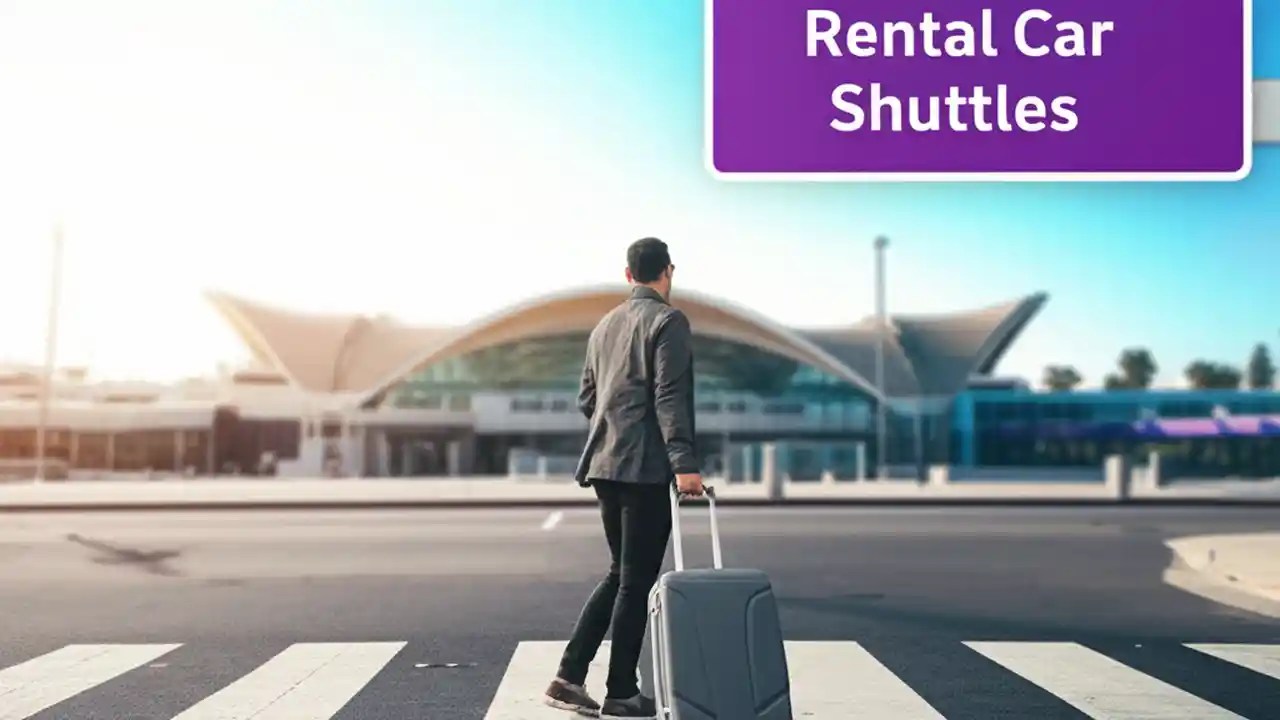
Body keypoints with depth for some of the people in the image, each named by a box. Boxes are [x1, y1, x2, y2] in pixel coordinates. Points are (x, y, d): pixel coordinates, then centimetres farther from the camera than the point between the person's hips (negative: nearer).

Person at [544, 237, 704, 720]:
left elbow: (586, 399, 19)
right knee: (637, 580, 0)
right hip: (647, 467, -8)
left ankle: (569, 677, 12)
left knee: (621, 573, 16)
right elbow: (670, 397, -17)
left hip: (605, 463, 8)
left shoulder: (604, 326, 16)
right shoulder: (668, 321, -7)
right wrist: (684, 463, -20)